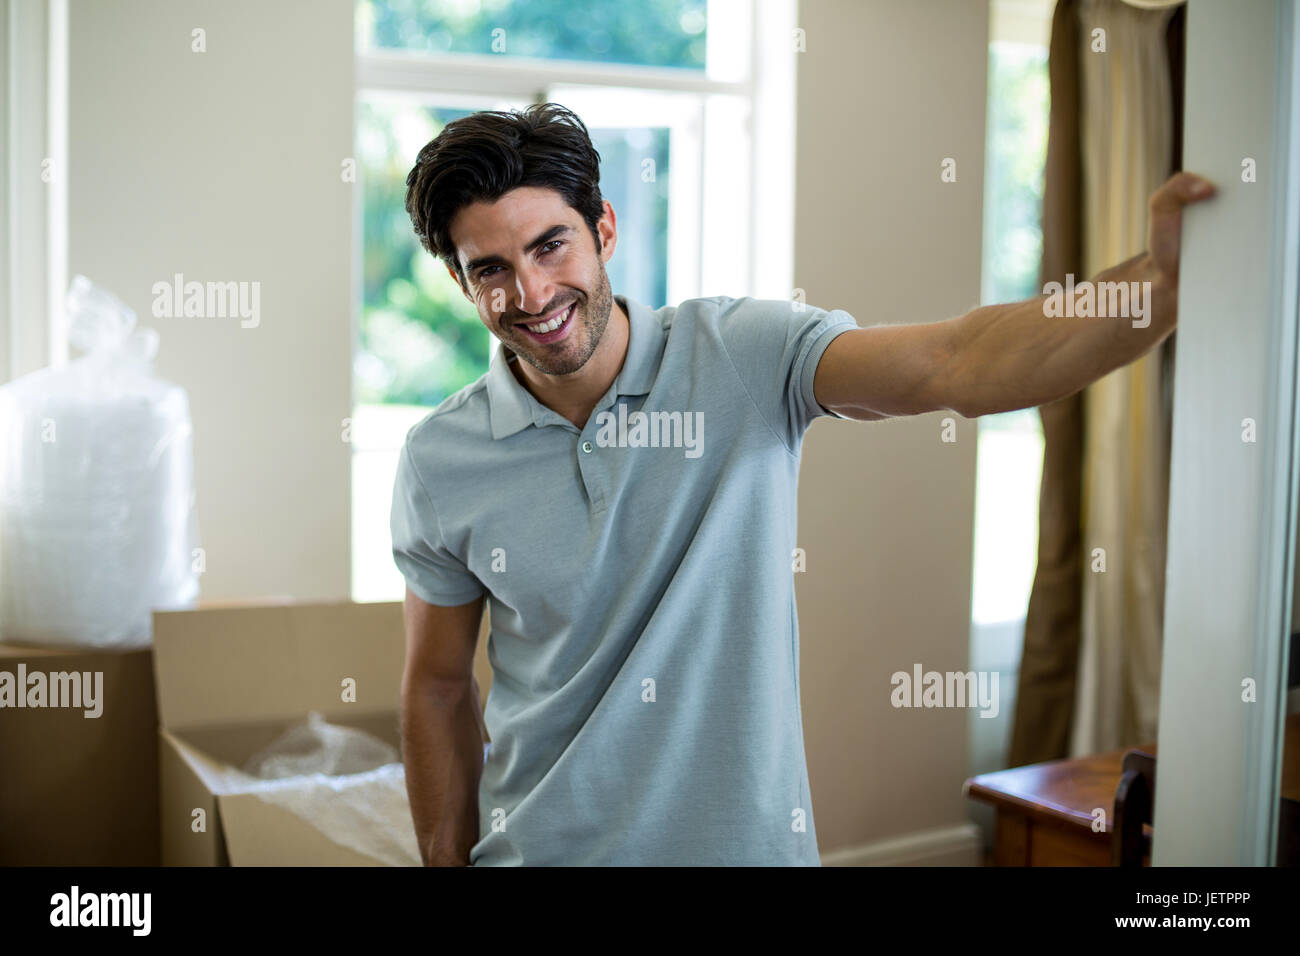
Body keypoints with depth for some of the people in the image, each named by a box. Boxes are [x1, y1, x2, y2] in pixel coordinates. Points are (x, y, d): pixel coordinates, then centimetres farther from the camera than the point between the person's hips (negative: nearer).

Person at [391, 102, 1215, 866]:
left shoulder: (745, 354, -12)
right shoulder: (440, 463, -7)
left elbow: (957, 366, -26)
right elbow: (439, 688, 2)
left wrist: (1159, 281, -40)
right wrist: (447, 858, 2)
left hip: (749, 838, 0)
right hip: (543, 849, 1)